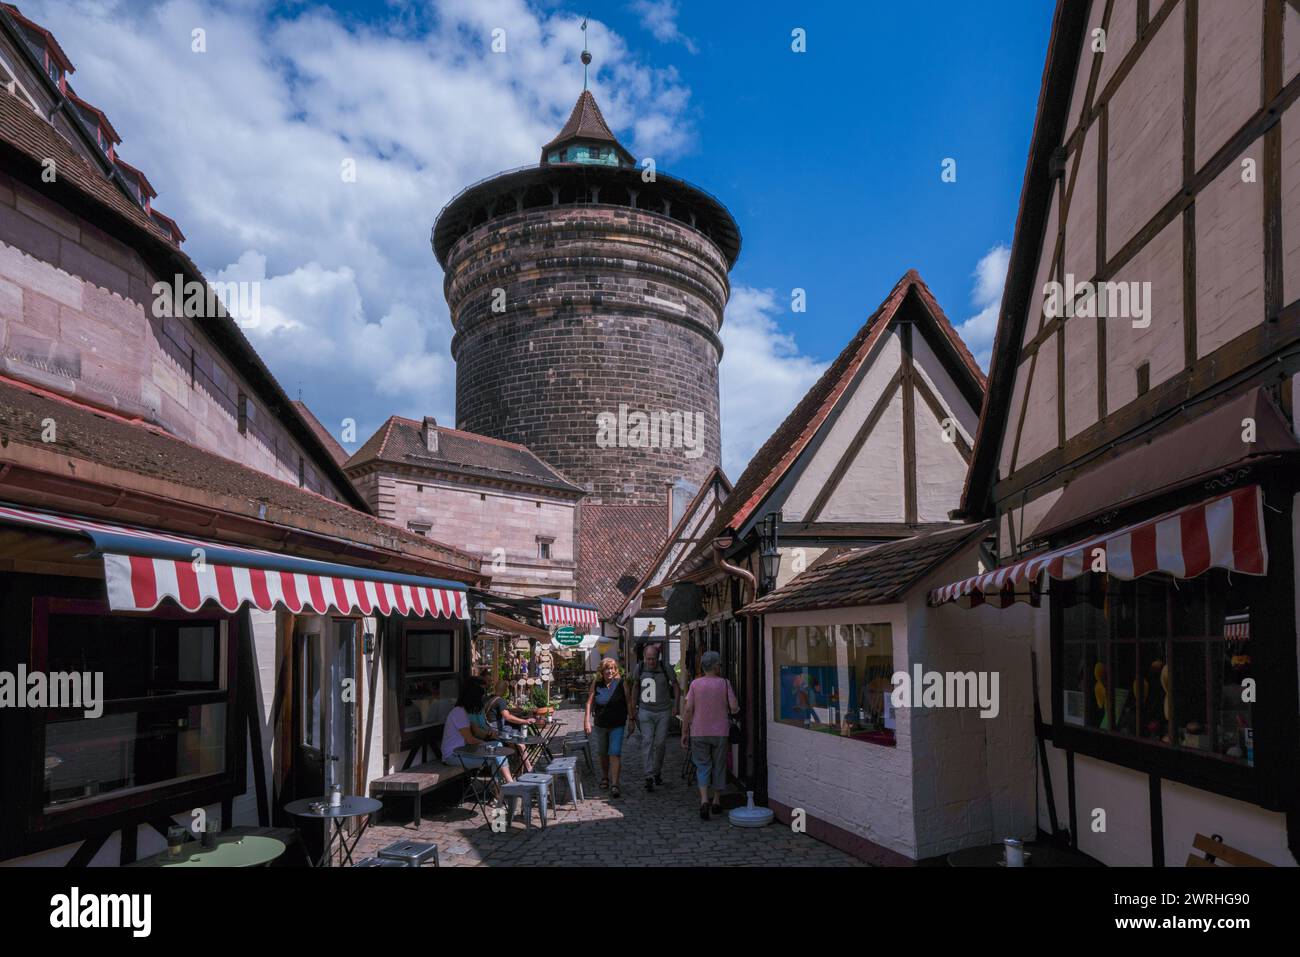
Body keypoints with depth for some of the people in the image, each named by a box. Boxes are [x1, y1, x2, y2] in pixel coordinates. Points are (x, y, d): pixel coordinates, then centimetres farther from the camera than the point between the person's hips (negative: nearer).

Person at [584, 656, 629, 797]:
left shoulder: (621, 683, -10)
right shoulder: (596, 683, -4)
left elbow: (629, 703, -5)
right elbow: (590, 702, 1)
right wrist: (587, 721, -4)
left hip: (617, 725, -3)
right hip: (600, 725, 3)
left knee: (614, 754, -13)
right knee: (603, 754, 18)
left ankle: (614, 785, -13)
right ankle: (605, 777, 40)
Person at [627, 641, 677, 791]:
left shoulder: (666, 667, -10)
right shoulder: (639, 668, -4)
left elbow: (675, 686, 3)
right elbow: (635, 688, 10)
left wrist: (675, 705, -5)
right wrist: (633, 710, 13)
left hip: (663, 712, -1)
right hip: (645, 711, 1)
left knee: (660, 743, 5)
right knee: (647, 742, -10)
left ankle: (657, 772, 26)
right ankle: (649, 777, -11)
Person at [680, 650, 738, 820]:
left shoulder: (695, 684, -5)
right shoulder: (724, 683, -6)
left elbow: (687, 710, -7)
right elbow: (734, 708, -10)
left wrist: (684, 733, 0)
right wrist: (735, 710, 15)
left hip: (699, 732, 0)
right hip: (720, 732, 0)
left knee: (702, 766, 6)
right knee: (719, 766, 14)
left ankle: (704, 800, -13)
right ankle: (717, 802, 23)